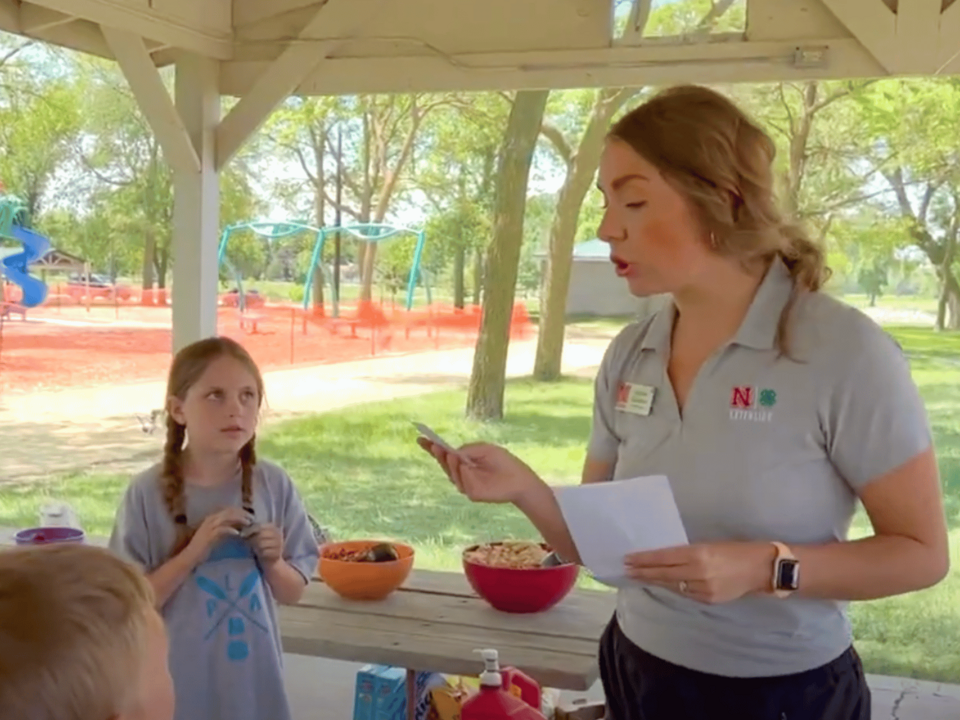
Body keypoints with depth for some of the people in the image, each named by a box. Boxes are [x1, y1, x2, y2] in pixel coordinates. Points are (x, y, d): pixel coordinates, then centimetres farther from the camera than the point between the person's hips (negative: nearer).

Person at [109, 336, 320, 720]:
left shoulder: (275, 486, -6)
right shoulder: (148, 493, -14)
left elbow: (293, 593, 3)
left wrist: (273, 562, -16)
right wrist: (192, 552, -21)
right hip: (178, 688, -2)